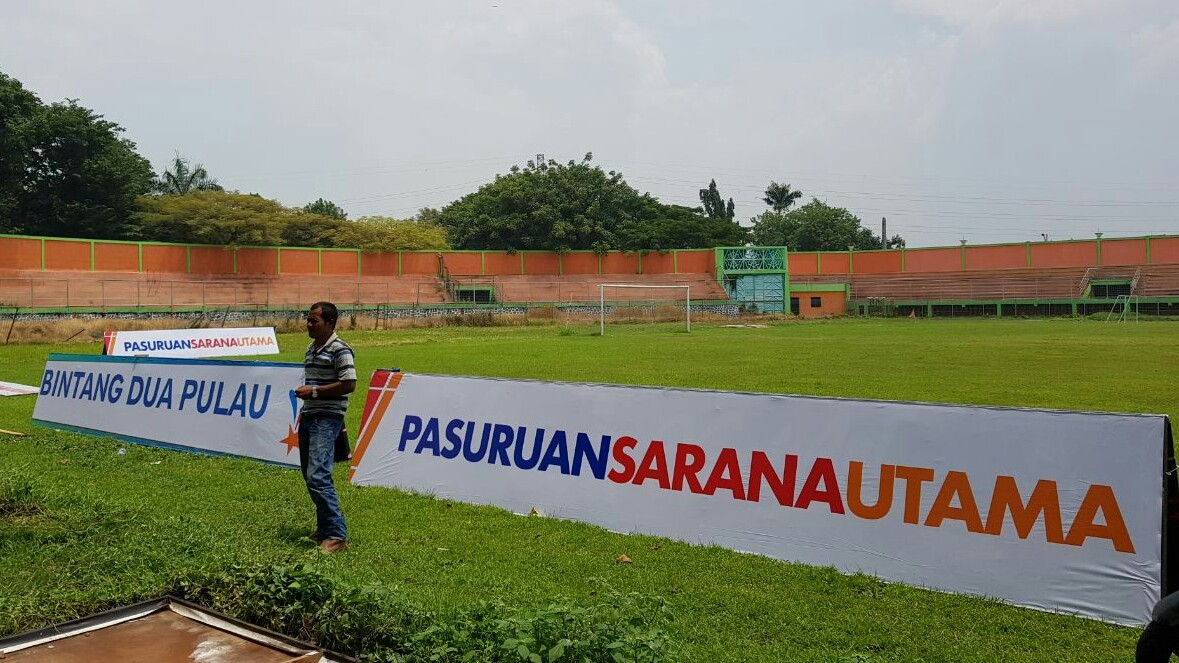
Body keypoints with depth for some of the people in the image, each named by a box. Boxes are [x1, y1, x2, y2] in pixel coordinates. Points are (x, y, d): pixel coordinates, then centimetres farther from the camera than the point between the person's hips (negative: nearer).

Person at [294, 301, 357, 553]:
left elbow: (348, 384, -18)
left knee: (318, 476, -17)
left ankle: (337, 534, -12)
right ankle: (324, 528, 24)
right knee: (309, 475, 12)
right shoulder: (312, 348, 17)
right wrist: (304, 392, 14)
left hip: (327, 419, -10)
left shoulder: (340, 350, -12)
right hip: (308, 416, 10)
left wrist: (314, 391, -17)